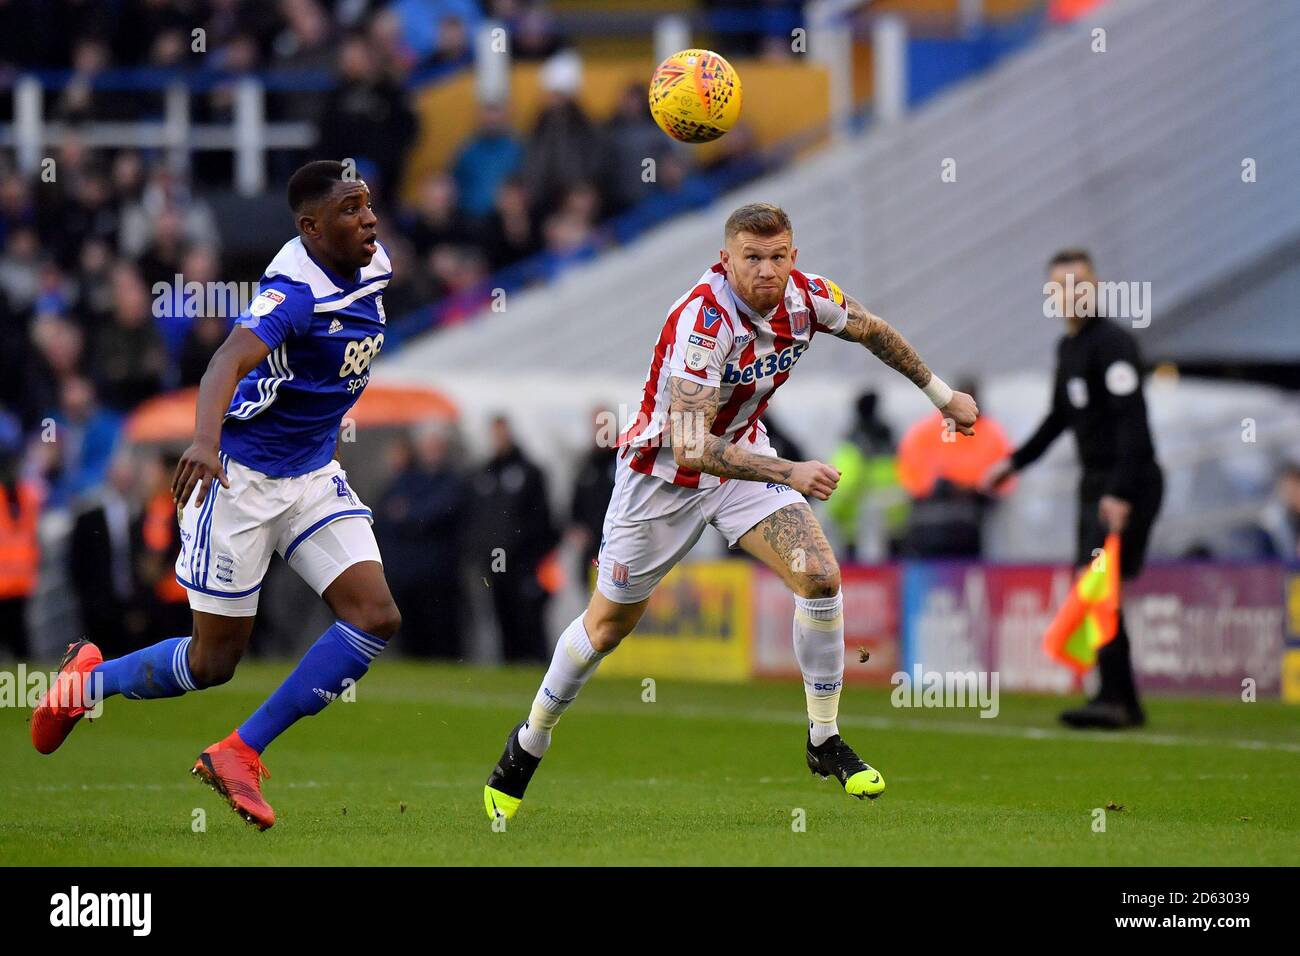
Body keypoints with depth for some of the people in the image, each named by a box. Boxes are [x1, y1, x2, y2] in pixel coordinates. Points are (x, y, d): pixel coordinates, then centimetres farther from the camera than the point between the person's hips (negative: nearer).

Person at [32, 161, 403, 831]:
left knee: (375, 616, -13)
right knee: (214, 661, 2)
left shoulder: (372, 264, 0)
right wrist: (205, 440, -62)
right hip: (239, 473, -7)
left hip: (314, 474, 7)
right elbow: (231, 360, -43)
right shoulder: (296, 291, -26)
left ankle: (239, 754, -7)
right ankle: (89, 679, 31)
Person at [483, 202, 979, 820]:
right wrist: (791, 474, -47)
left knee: (820, 576, -15)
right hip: (664, 471, -5)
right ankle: (529, 742, 32)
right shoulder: (702, 322, -35)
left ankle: (825, 741, 1)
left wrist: (942, 394, 18)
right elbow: (690, 448, -41)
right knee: (608, 625, 9)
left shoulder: (805, 297, -16)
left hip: (743, 455, 5)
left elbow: (871, 330, 9)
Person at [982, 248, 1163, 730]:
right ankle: (1126, 705, 12)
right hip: (1095, 483, 9)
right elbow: (1060, 417, 29)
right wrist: (1015, 463, 26)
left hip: (1130, 482, -9)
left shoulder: (1112, 343, -14)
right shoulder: (1067, 347, 15)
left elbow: (1131, 420, -21)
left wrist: (1121, 493, -27)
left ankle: (1113, 698, -23)